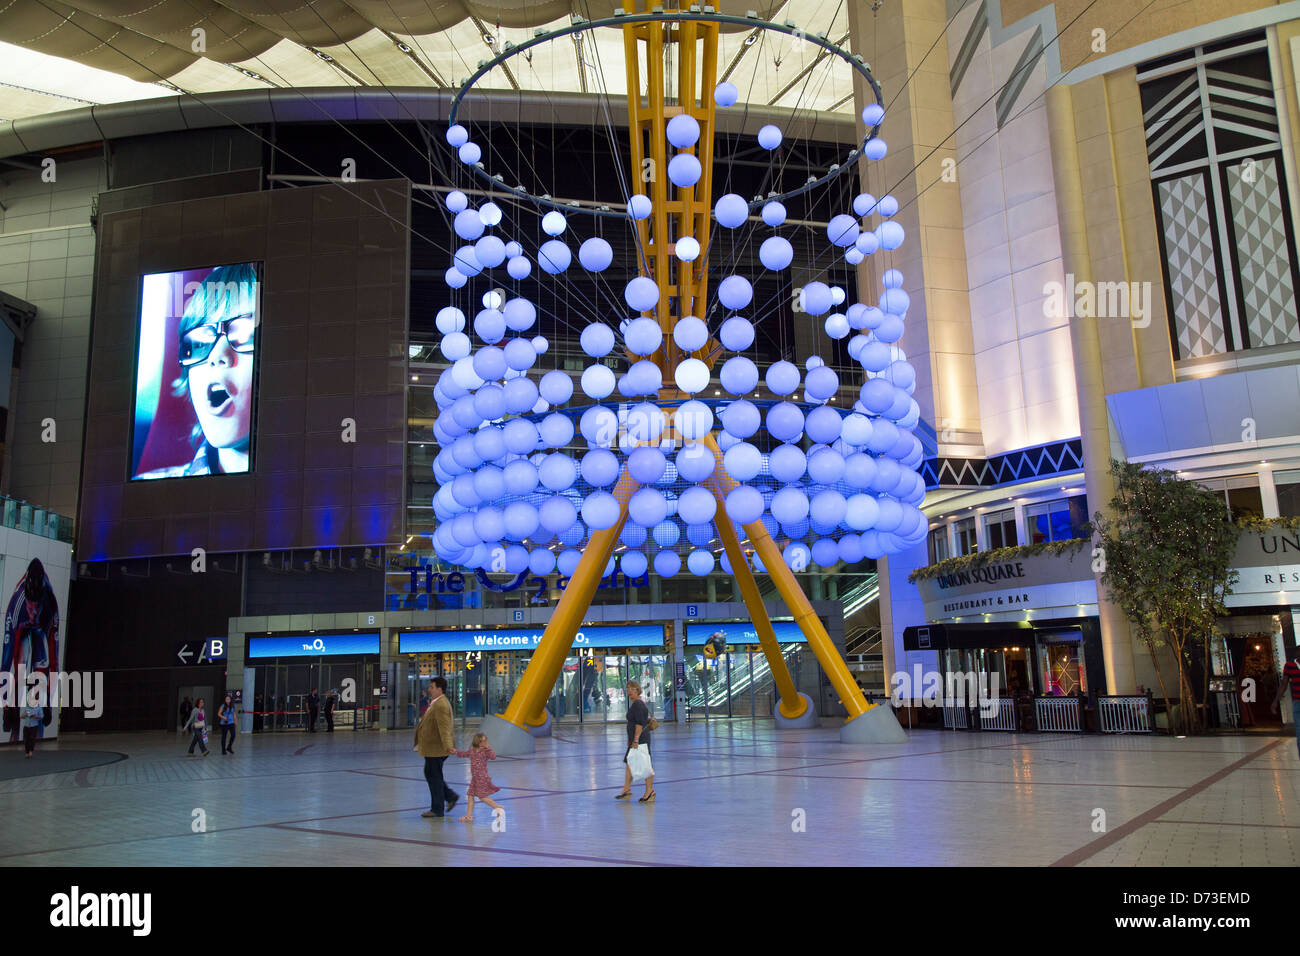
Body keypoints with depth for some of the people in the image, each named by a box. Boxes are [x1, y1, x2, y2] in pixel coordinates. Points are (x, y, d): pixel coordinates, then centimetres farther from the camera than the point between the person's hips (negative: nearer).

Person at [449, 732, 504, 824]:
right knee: (470, 795, 9)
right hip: (474, 778, 8)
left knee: (482, 796, -7)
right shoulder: (472, 751, 8)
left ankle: (499, 808, 5)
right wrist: (456, 752, 15)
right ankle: (469, 816, 16)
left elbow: (493, 756, -31)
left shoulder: (485, 751, -13)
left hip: (482, 778, -8)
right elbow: (464, 753, 25)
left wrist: (488, 747, -32)